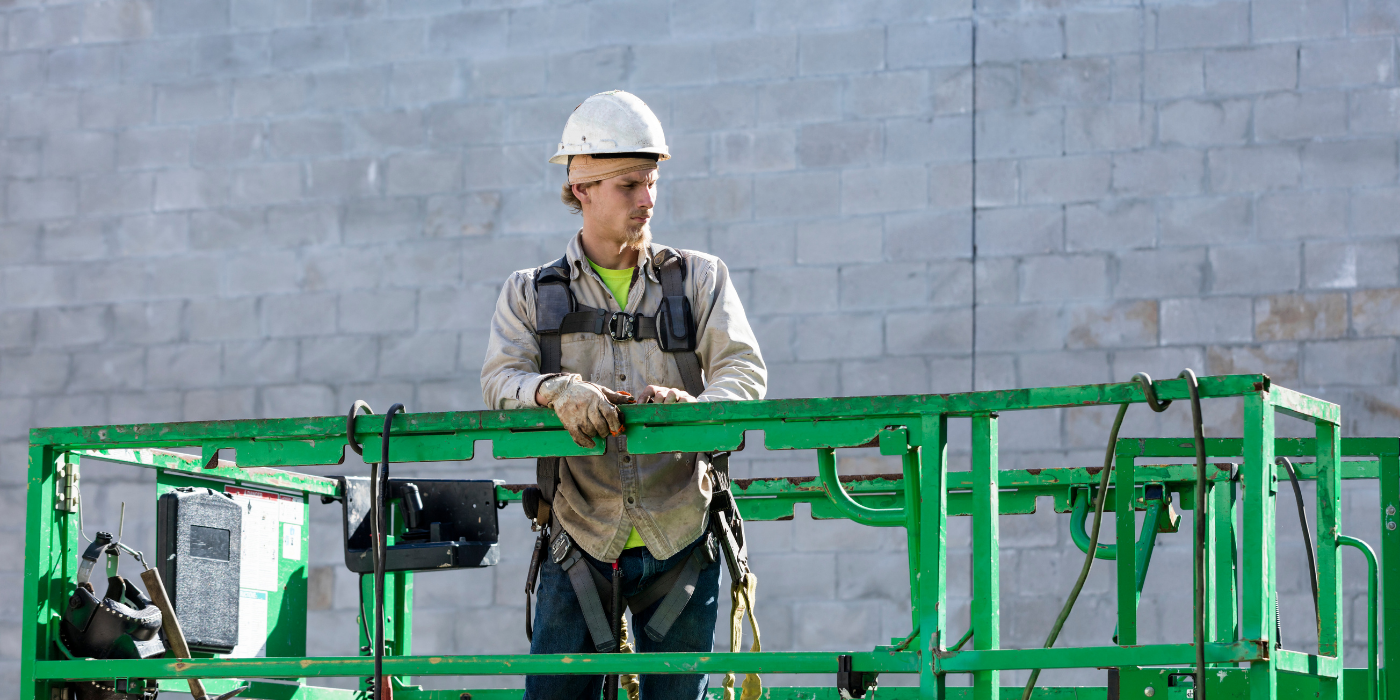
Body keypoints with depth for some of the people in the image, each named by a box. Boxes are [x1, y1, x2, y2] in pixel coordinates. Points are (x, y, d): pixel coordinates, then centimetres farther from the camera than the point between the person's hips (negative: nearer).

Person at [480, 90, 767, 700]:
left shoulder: (700, 279, 9)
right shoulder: (531, 295, 9)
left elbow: (744, 371, -3)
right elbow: (501, 381, -5)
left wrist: (695, 407, -25)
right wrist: (558, 390, -27)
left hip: (681, 544, 0)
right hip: (580, 542, 0)